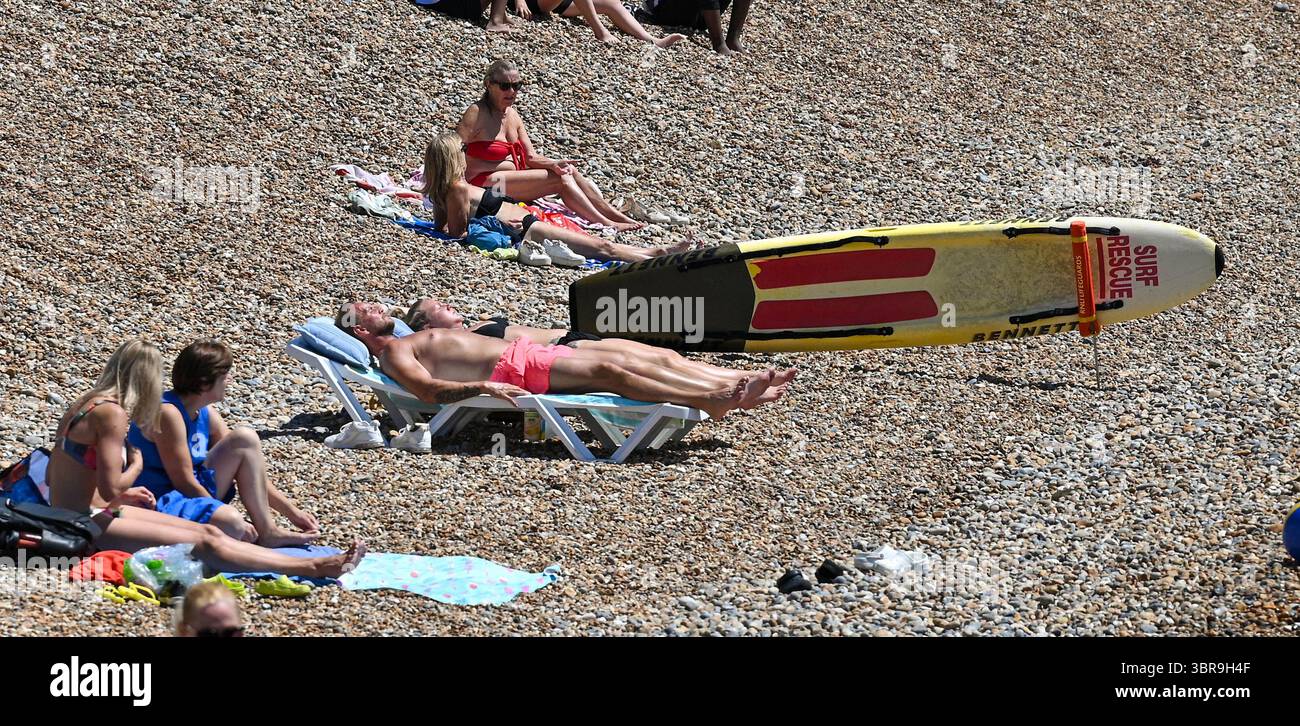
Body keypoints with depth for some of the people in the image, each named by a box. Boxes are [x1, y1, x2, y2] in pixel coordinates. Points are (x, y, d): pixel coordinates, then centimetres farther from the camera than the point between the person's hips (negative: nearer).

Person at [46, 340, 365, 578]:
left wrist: (123, 493, 17)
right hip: (88, 524, -10)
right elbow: (111, 488, -23)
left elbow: (52, 477, 15)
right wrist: (136, 464, -2)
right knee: (205, 544, -9)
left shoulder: (84, 404, 11)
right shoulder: (112, 413, -18)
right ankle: (314, 567, -7)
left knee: (208, 532, 5)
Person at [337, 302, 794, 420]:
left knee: (624, 361, -5)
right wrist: (484, 387, -31)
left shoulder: (418, 339, 29)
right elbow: (429, 391, -18)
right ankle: (711, 402, -27)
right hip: (514, 371, -9)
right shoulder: (394, 354, -1)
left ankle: (737, 392, -13)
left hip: (525, 352, 9)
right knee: (606, 370, -22)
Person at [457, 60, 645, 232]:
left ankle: (616, 215, -2)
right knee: (561, 178, -15)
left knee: (569, 171, -2)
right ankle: (606, 224, -14)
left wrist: (553, 163, -11)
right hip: (484, 183, -9)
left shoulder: (512, 115, 12)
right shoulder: (477, 113, -13)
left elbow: (531, 157, 9)